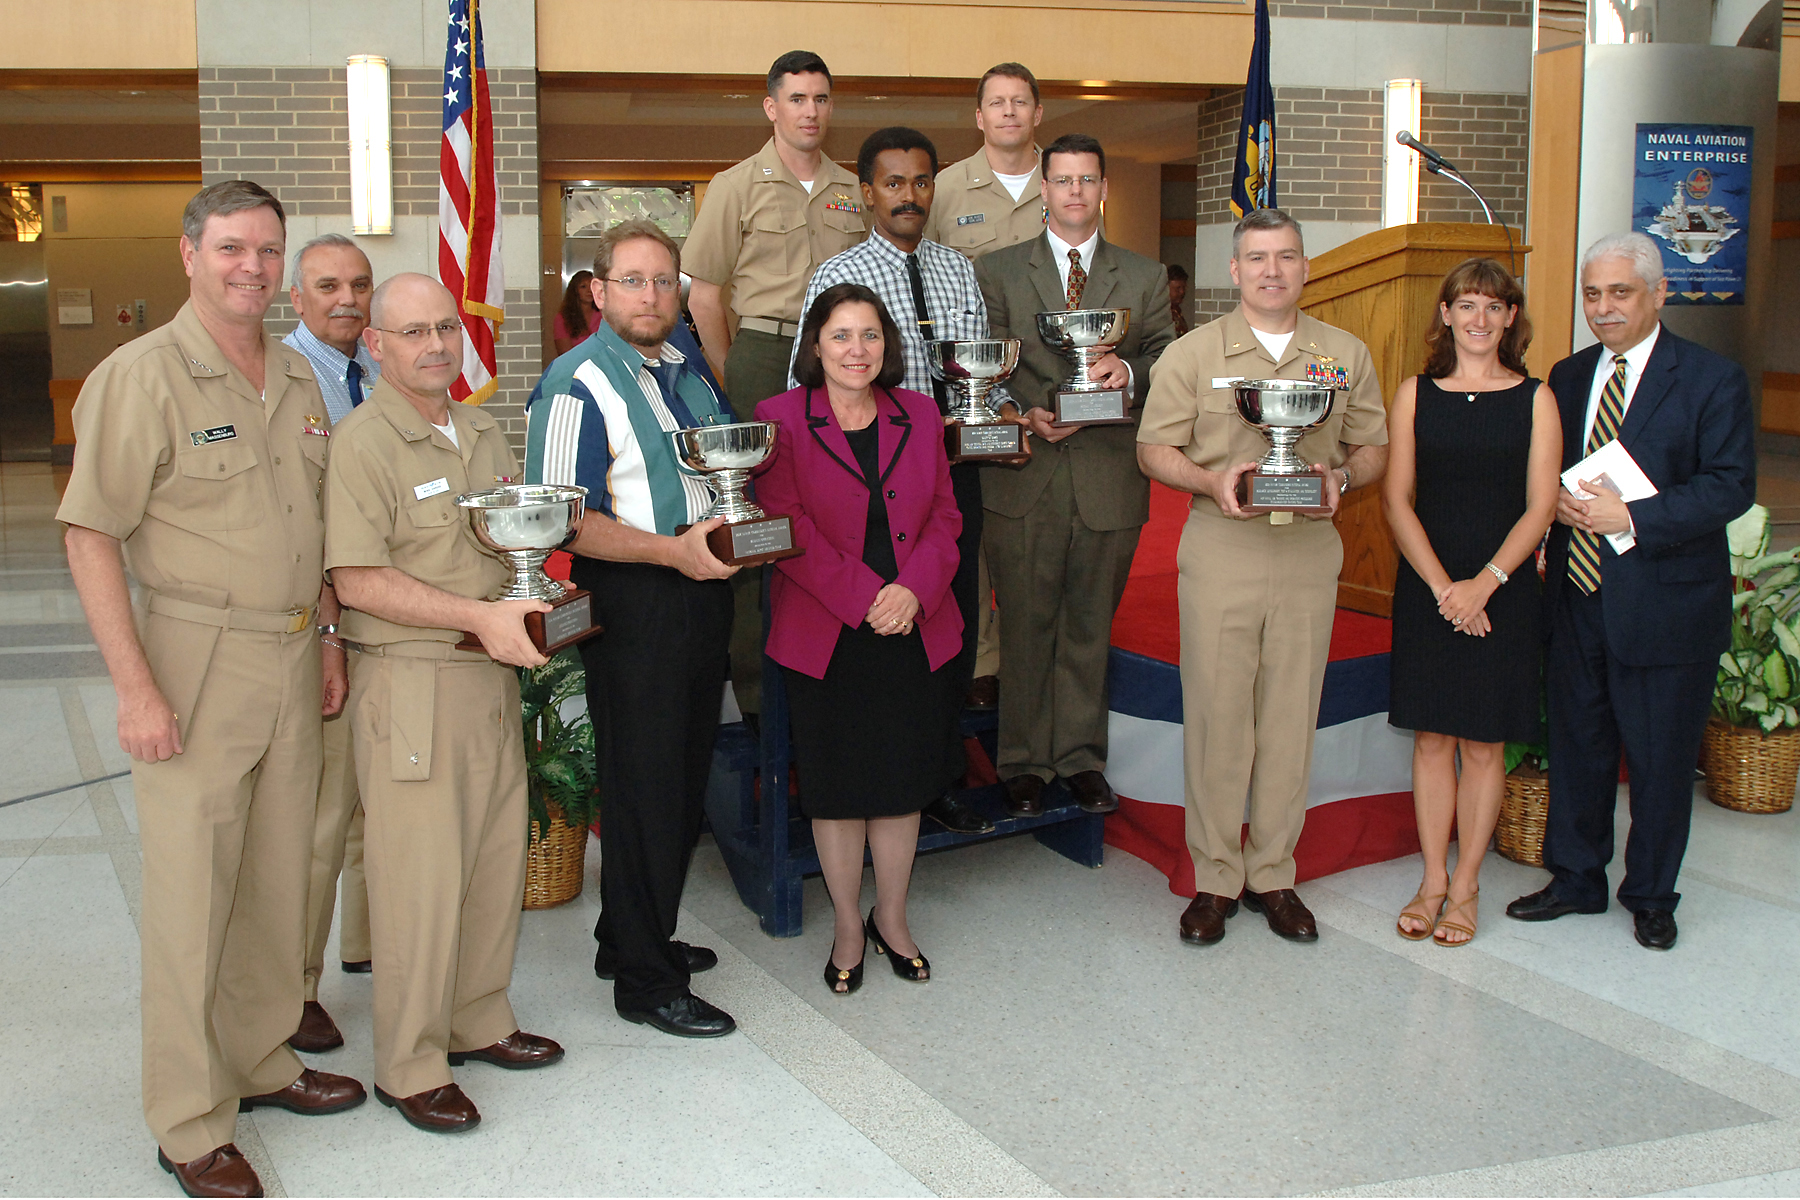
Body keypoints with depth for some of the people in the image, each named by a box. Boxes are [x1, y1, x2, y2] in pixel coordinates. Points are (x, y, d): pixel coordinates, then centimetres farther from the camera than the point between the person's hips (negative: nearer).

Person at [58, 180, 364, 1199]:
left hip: (293, 661, 6)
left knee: (279, 876, 14)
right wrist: (137, 687, -18)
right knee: (191, 893, 0)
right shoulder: (140, 377, -10)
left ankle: (262, 1061, 31)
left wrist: (328, 639, 15)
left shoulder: (299, 379, 10)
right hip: (196, 663, -6)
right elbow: (92, 537, -13)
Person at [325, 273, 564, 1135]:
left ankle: (477, 1021, 30)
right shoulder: (362, 443, -11)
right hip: (410, 684, -8)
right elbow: (358, 579, -19)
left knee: (497, 856, 13)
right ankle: (409, 1065, 10)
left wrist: (535, 588, 4)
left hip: (492, 677, 8)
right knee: (421, 875, -3)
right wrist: (480, 615, -23)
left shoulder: (484, 434, 14)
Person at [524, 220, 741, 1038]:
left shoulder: (690, 370, 13)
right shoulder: (579, 385, -11)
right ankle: (643, 980, 10)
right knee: (644, 786, -2)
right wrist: (669, 549, -26)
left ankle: (639, 937, 33)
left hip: (704, 593, 8)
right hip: (634, 604, -8)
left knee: (686, 778, 16)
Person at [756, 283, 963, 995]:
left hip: (916, 632, 3)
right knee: (836, 785, 6)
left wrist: (913, 591, -12)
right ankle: (848, 928, 23)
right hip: (826, 636, -3)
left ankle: (891, 919, 28)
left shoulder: (918, 415, 7)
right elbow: (788, 528, -11)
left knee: (903, 780, 10)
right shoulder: (781, 420, -5)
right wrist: (863, 597, -18)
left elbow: (944, 515, 5)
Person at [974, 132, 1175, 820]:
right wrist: (1024, 416, -14)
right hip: (1025, 478, -1)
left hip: (1110, 479, 2)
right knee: (1026, 626, 4)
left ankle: (1081, 757, 22)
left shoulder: (1144, 279, 12)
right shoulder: (997, 271, 7)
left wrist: (1131, 372, -13)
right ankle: (1024, 762, 15)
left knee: (1090, 624, 10)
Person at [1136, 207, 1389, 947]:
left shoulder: (1347, 355, 10)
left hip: (1310, 552, 2)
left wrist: (1342, 477, -9)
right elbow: (1154, 450, 4)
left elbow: (1372, 448, 13)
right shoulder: (1193, 353, 4)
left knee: (1291, 716, 5)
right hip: (1219, 548, -2)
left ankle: (1272, 874, 17)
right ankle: (1214, 879, 11)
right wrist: (1211, 480, -14)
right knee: (1215, 713, -1)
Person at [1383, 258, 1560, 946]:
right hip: (1425, 590, 1)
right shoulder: (1415, 394, 4)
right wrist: (1442, 586, -11)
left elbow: (1540, 507, -3)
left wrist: (1484, 583, -14)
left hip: (1502, 591, -1)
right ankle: (1432, 881, 17)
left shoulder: (1534, 398, 1)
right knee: (1432, 738, 6)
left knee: (1483, 743, 4)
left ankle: (1465, 888, 15)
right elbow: (1397, 500, 0)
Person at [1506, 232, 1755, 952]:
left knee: (1661, 757, 7)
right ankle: (1576, 879, 29)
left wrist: (1631, 517, -21)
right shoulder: (1567, 377, 11)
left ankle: (1651, 895, 24)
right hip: (1577, 597, 5)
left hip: (1666, 603, -4)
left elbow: (1732, 486, -13)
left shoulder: (1712, 379, -6)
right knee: (1576, 745, 14)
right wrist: (1558, 502, -7)